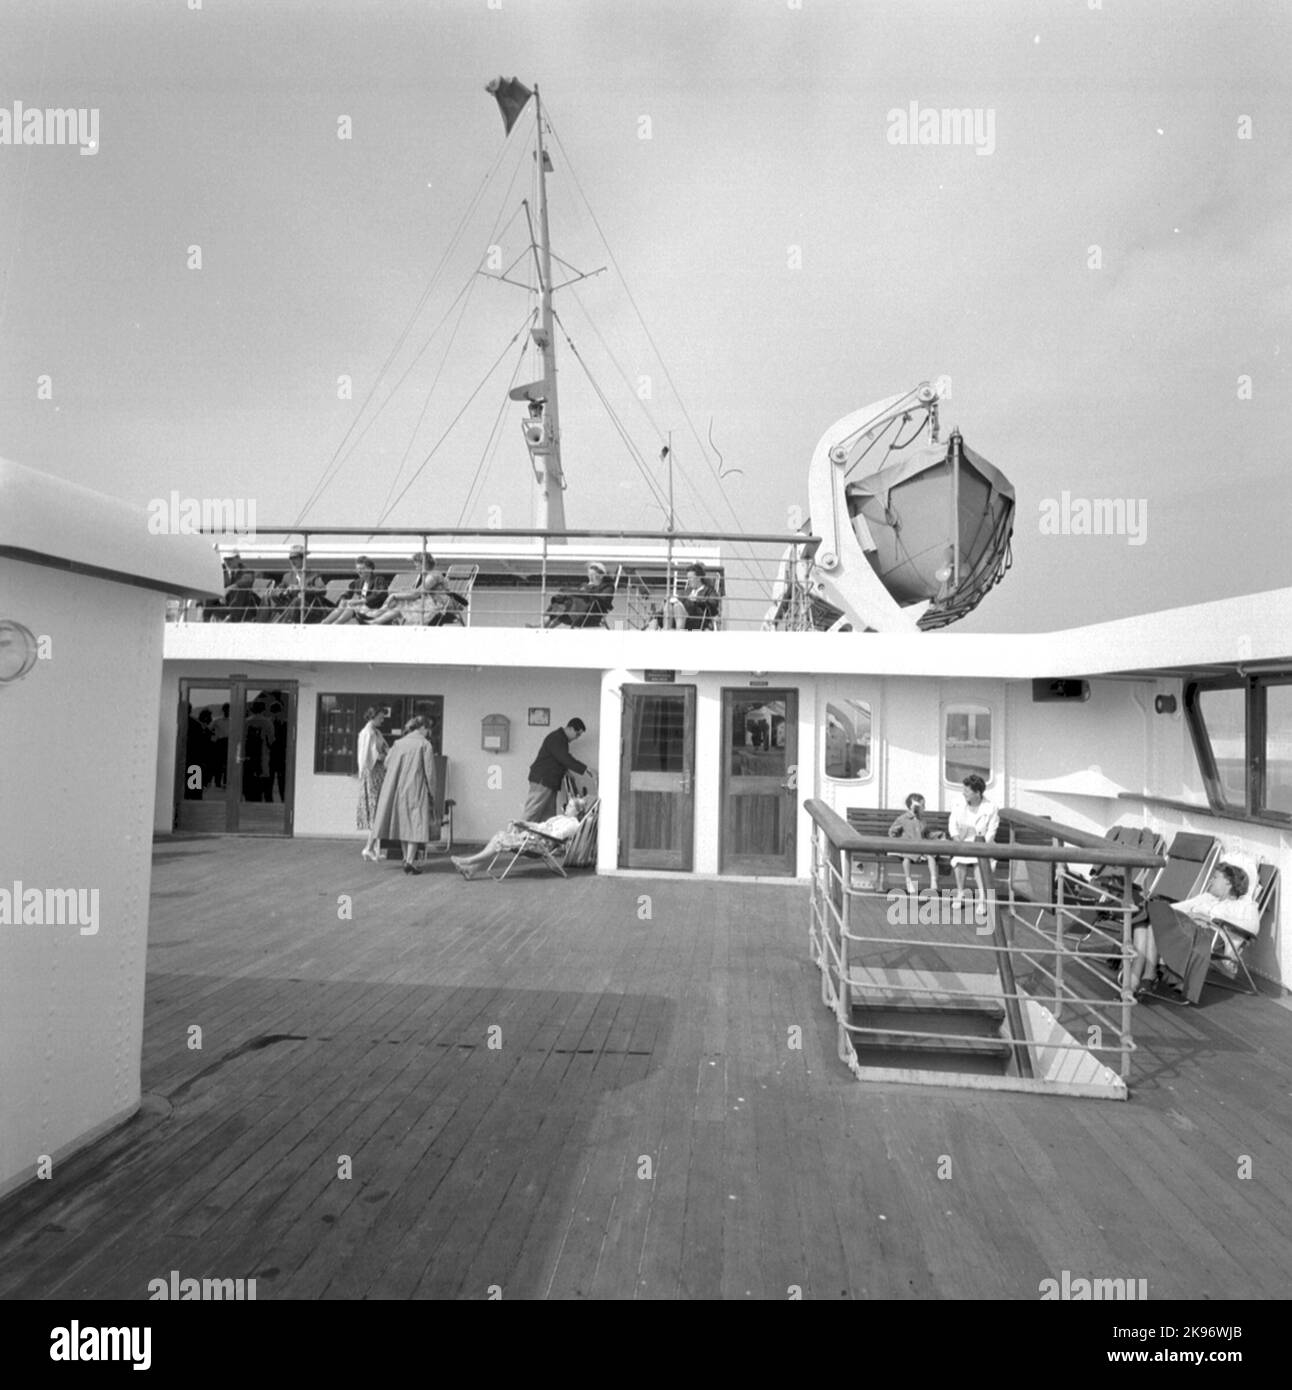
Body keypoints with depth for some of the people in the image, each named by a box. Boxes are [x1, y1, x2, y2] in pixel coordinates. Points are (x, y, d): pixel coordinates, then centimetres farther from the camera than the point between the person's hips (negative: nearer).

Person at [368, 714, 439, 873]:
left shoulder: (399, 742, 7)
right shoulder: (425, 744, -7)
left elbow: (387, 763, 11)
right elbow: (429, 772, -8)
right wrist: (432, 794, 0)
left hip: (398, 789, 5)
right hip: (416, 789, -5)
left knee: (404, 823, 15)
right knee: (416, 824, -2)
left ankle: (407, 858, 23)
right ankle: (409, 861, -11)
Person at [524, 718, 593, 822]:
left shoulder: (561, 739, 17)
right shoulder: (556, 738, -15)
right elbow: (565, 759, -25)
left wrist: (566, 771, 10)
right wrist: (586, 768, -26)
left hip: (550, 782, 10)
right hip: (542, 779, -10)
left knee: (548, 815, 7)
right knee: (534, 811, -9)